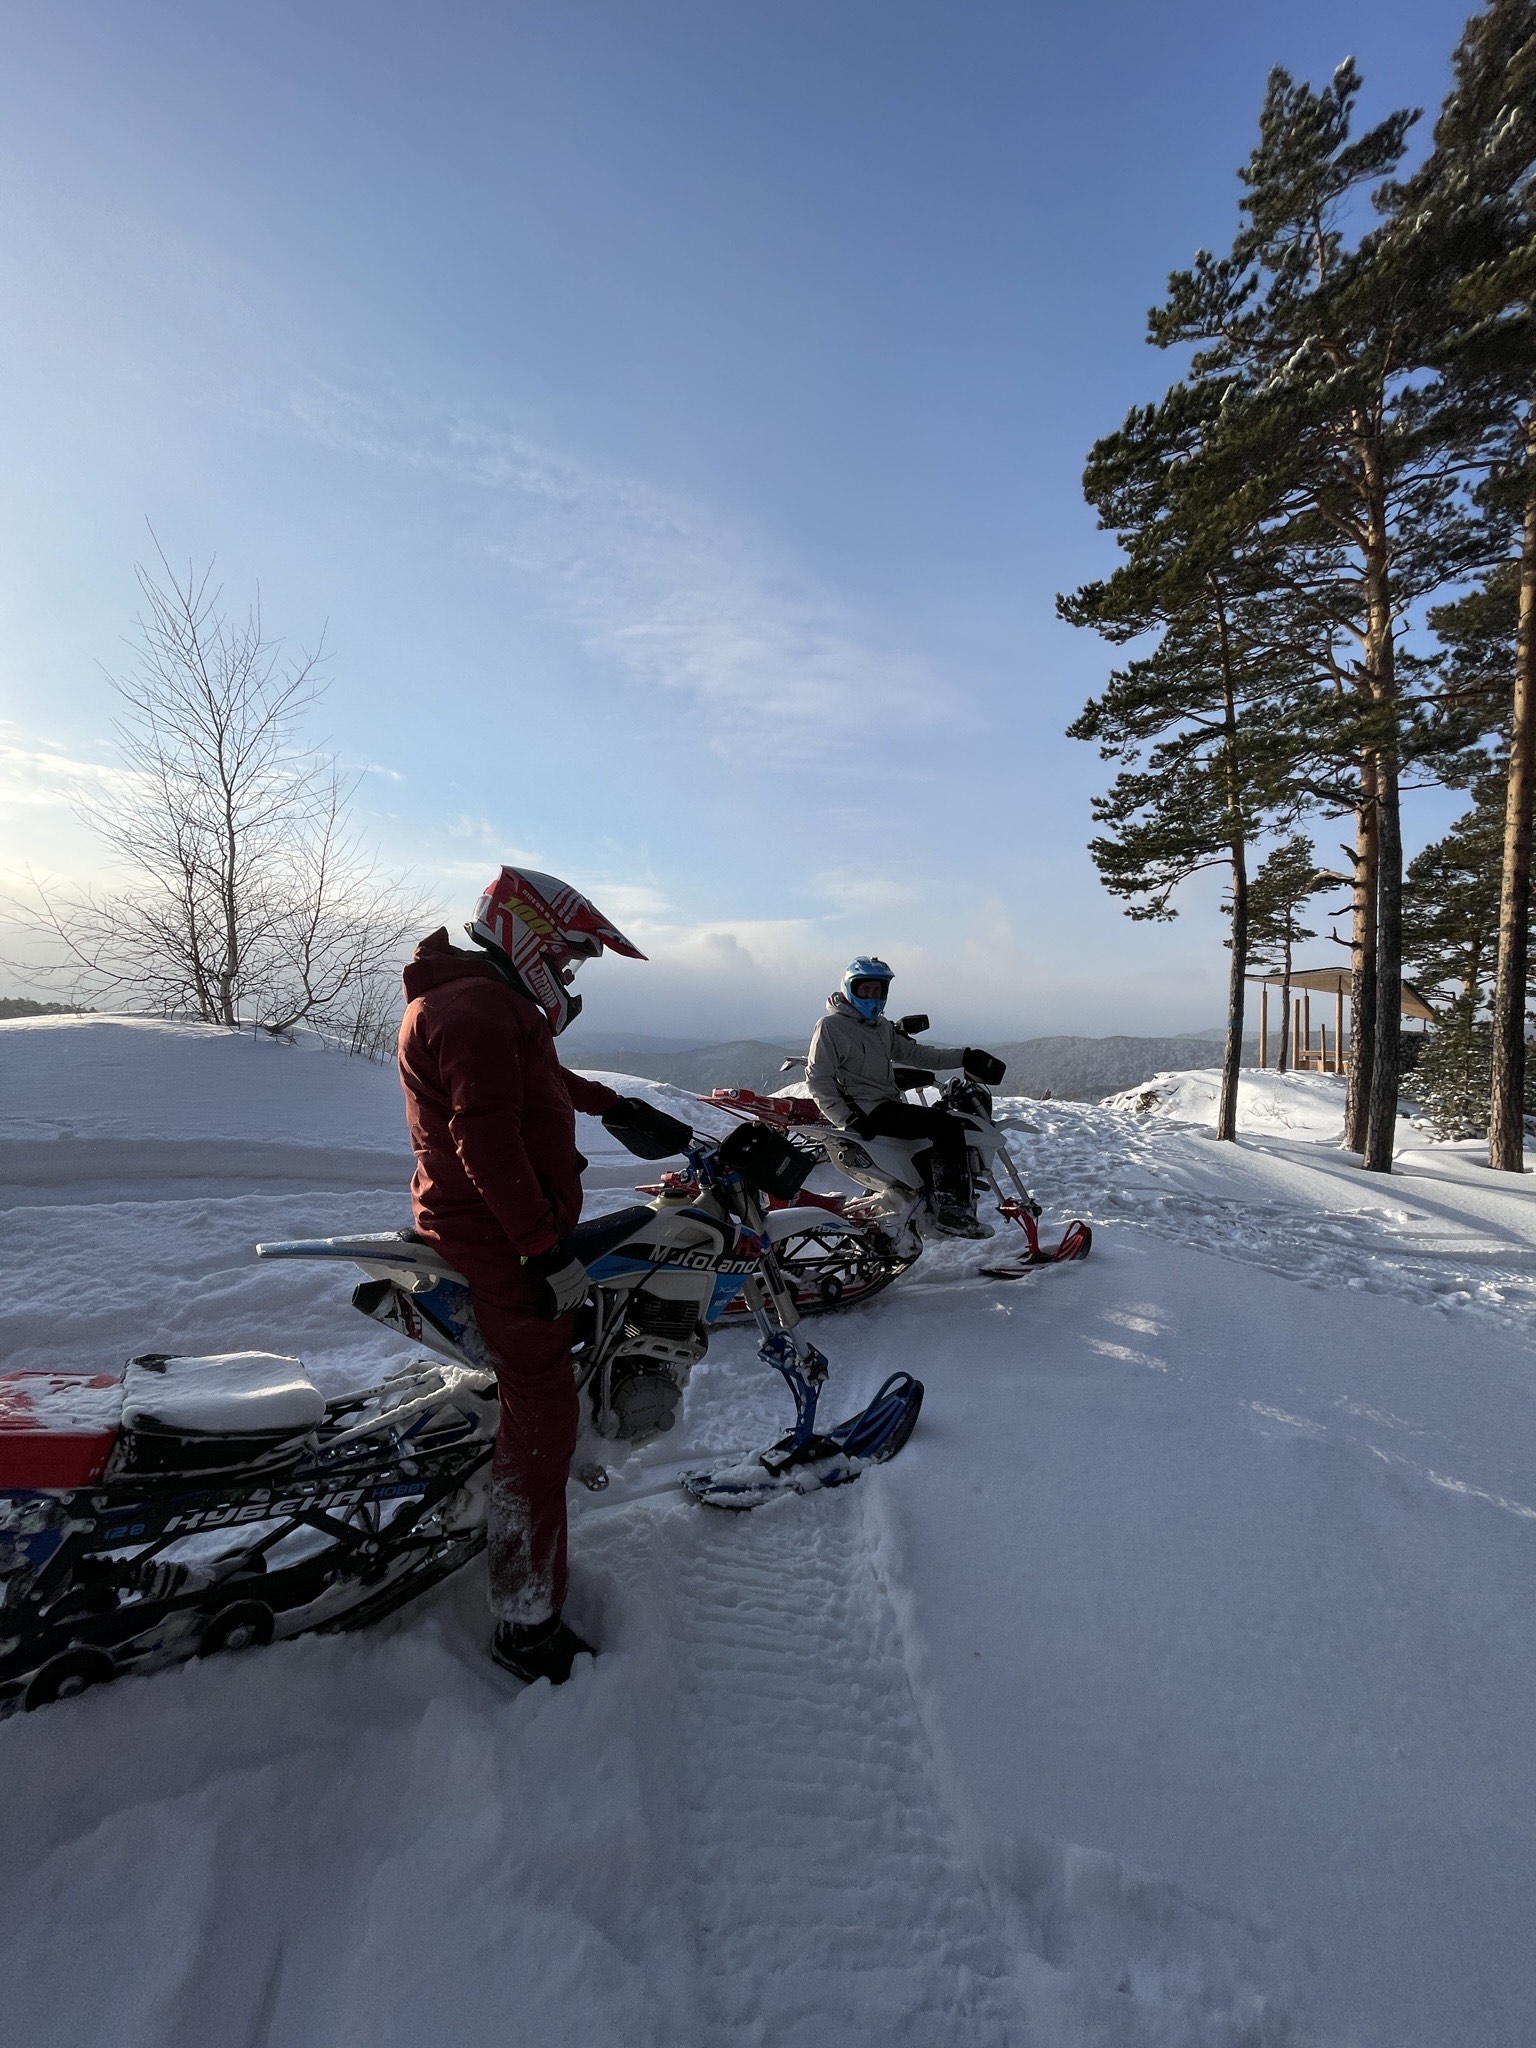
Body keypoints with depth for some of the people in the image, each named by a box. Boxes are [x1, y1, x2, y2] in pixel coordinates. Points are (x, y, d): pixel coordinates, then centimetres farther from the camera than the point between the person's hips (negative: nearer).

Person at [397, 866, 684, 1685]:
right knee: (542, 1417, -6)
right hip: (503, 1234, -11)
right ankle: (527, 1625, 6)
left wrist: (613, 1105, 34)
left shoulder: (488, 1002, 13)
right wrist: (546, 1250, -27)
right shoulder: (478, 1010, -21)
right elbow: (488, 1141, -29)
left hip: (509, 1223, 11)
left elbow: (542, 1078, 29)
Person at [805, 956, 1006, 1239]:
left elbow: (913, 1053, 19)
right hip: (867, 1113, -10)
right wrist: (848, 1118, -21)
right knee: (947, 1127, -19)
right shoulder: (831, 1025, -6)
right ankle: (952, 1213, -21)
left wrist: (964, 1057, 8)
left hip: (888, 1104, 10)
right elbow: (818, 1078, -11)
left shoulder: (883, 1027, 21)